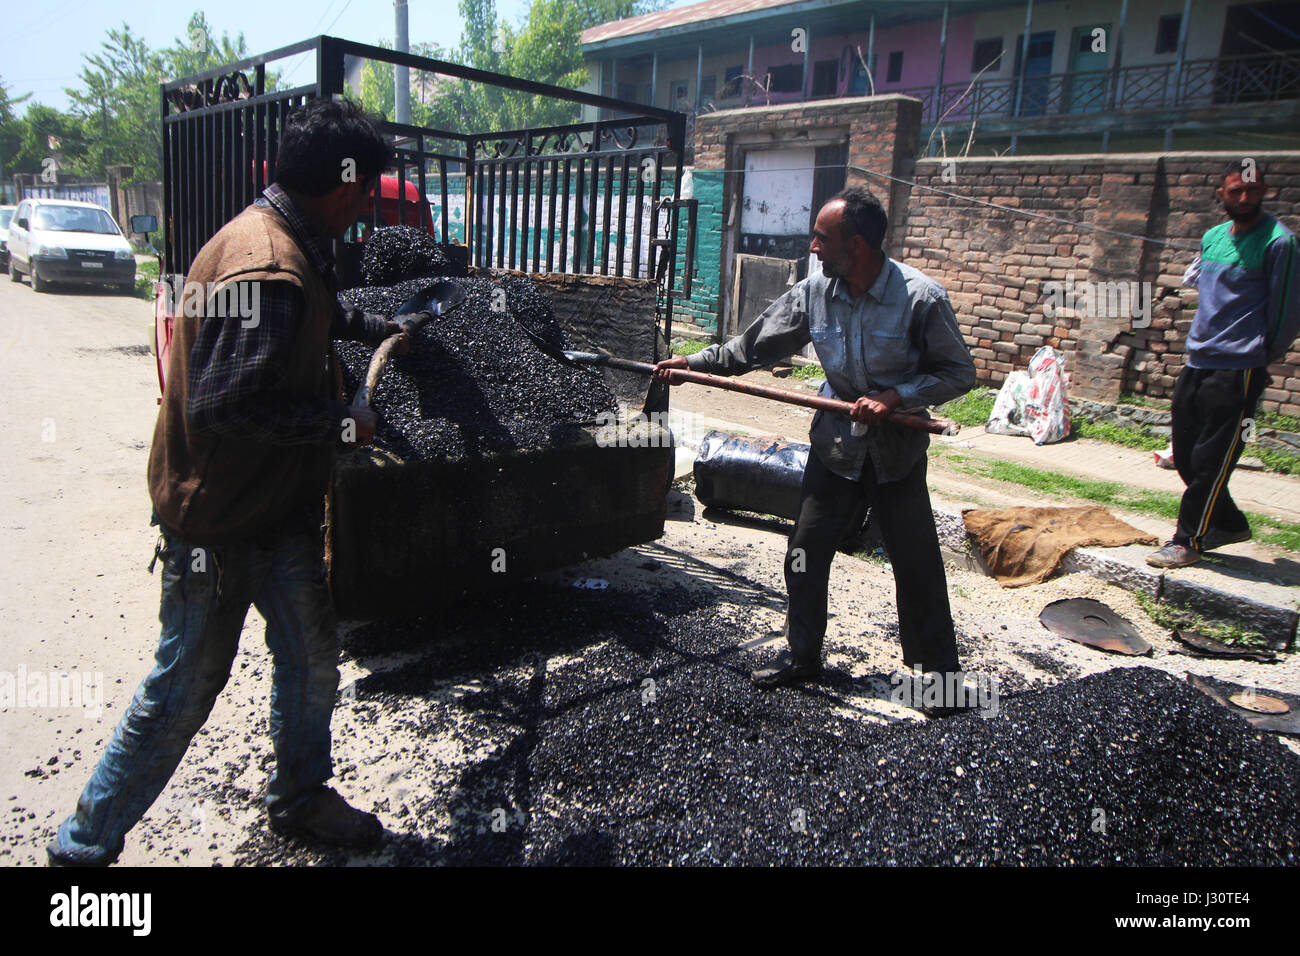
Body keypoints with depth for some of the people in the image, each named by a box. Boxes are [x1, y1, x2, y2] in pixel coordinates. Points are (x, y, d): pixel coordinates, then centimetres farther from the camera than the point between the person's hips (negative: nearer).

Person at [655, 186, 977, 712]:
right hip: (835, 446, 4)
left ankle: (938, 670, 25)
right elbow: (754, 346, 5)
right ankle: (802, 655, 29)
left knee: (917, 566, 5)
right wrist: (692, 363, 4)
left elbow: (959, 372, -11)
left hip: (897, 455, -4)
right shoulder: (814, 292, -6)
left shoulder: (921, 298, -18)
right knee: (805, 553, 9)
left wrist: (896, 396, -23)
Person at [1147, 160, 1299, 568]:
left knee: (1210, 462, -5)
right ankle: (1229, 524, 28)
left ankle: (1188, 541, 4)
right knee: (1185, 456, 11)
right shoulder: (1212, 237, 13)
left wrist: (1263, 359, 4)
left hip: (1237, 371, -7)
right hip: (1196, 365, 7)